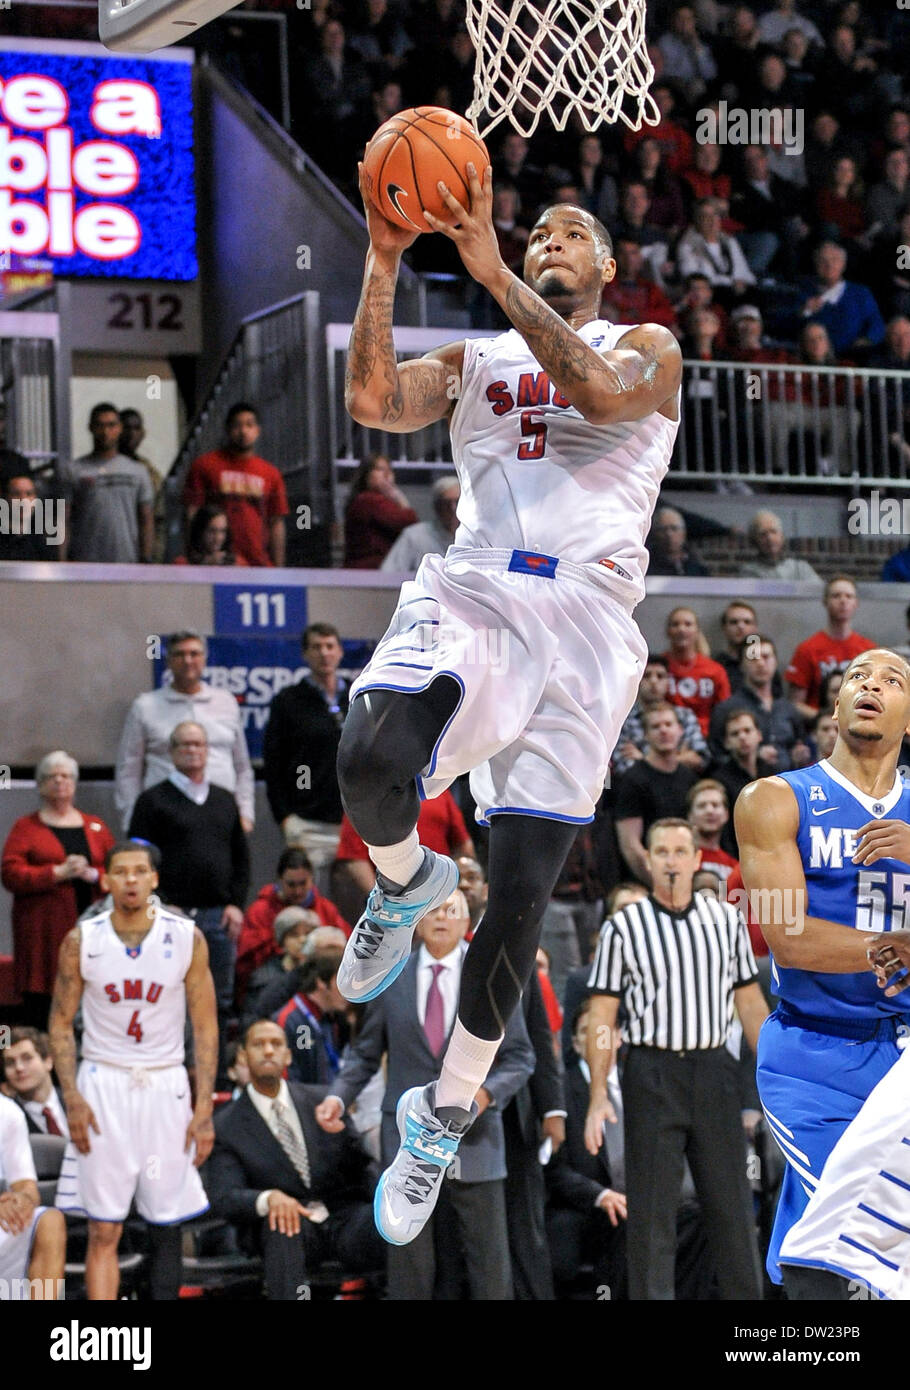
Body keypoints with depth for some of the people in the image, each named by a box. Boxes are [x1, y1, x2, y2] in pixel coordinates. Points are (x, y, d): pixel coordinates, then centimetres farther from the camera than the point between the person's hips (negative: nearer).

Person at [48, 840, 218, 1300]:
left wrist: (204, 1108, -5)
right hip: (103, 1085, -1)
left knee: (167, 1224, 5)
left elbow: (205, 1026, 2)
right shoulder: (81, 941, -1)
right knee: (103, 1231, -4)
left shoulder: (187, 939, -1)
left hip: (166, 1087, 1)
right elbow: (61, 1024, 4)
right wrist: (72, 1098, -8)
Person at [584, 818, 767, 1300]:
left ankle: (743, 1293, 14)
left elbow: (750, 1002, 12)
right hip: (652, 1074, -3)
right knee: (651, 1210, -2)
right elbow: (601, 1016, -1)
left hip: (714, 1070, 3)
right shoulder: (624, 927, 0)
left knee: (731, 1201, 6)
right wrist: (598, 1096, -7)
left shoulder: (726, 920, 8)